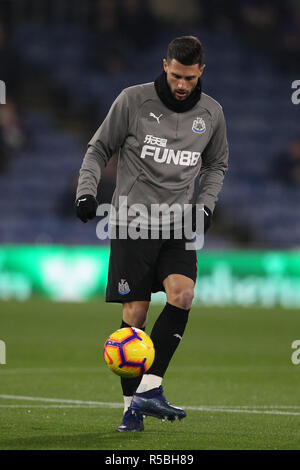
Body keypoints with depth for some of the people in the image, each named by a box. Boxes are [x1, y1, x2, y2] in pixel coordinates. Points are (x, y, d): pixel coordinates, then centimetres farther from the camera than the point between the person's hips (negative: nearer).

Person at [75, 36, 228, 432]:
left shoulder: (211, 113, 5)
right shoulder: (133, 100, -4)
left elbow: (216, 165, 20)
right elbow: (99, 149, 5)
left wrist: (205, 204, 4)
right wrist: (86, 191, -9)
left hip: (179, 223, 2)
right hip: (132, 220, -2)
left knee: (182, 294, -20)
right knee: (135, 313, -4)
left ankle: (149, 388, -15)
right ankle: (133, 406, 6)